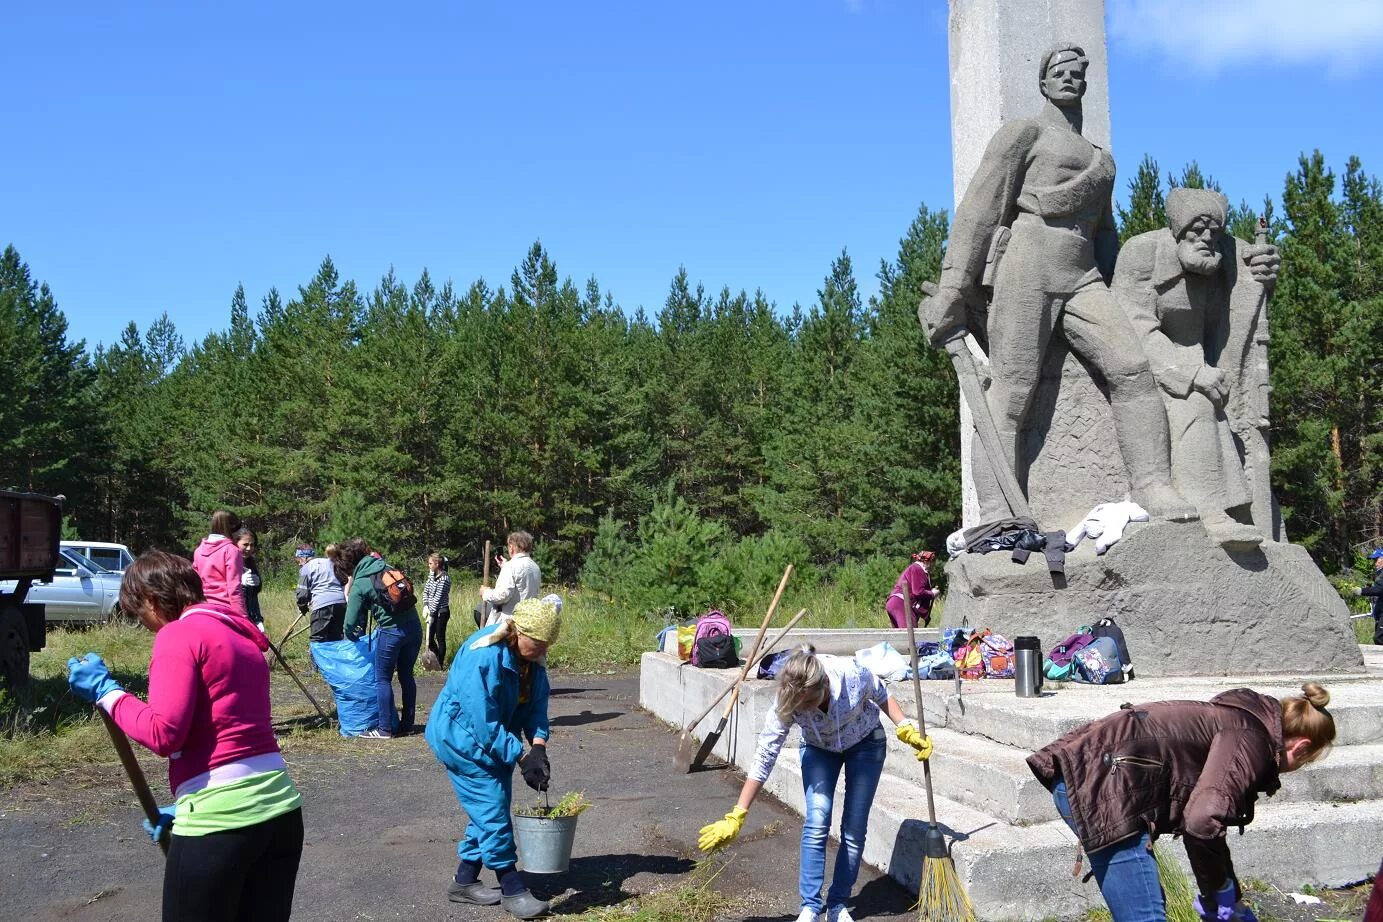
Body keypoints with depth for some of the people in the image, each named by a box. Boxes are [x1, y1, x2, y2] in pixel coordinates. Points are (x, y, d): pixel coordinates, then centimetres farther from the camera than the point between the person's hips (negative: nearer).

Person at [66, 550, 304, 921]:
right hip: (279, 806, 8)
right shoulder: (240, 636, 18)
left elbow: (163, 734, -15)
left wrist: (105, 690, -3)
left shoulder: (178, 634, -7)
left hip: (221, 819, -8)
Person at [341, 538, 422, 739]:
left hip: (391, 631, -6)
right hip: (414, 626, 6)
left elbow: (351, 620, -2)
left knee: (382, 679, 7)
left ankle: (386, 728, 9)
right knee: (406, 676, 15)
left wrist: (351, 636, 21)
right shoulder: (387, 567, 10)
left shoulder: (359, 584, -4)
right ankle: (407, 724, 23)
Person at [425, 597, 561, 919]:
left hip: (493, 737, 8)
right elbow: (484, 723, -30)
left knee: (488, 808, 11)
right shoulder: (483, 657, -31)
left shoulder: (532, 657, -6)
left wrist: (538, 747, -20)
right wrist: (522, 758, -29)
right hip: (461, 737, -8)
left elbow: (536, 704, -5)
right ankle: (512, 890, 1)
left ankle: (465, 881, 25)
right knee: (492, 808, -9)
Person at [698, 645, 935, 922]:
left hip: (865, 743, 0)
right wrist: (736, 817, -27)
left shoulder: (853, 675, -38)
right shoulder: (786, 705, -34)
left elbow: (881, 695, -12)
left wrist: (907, 729, -19)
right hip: (818, 748, 0)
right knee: (816, 822, -16)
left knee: (854, 829, 0)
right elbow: (763, 759, -27)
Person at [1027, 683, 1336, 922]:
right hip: (1100, 784, -11)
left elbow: (1200, 816, 31)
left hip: (1081, 774, 11)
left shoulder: (1238, 722, 22)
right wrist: (1220, 889, -3)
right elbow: (1203, 822, -23)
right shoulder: (1251, 739, -7)